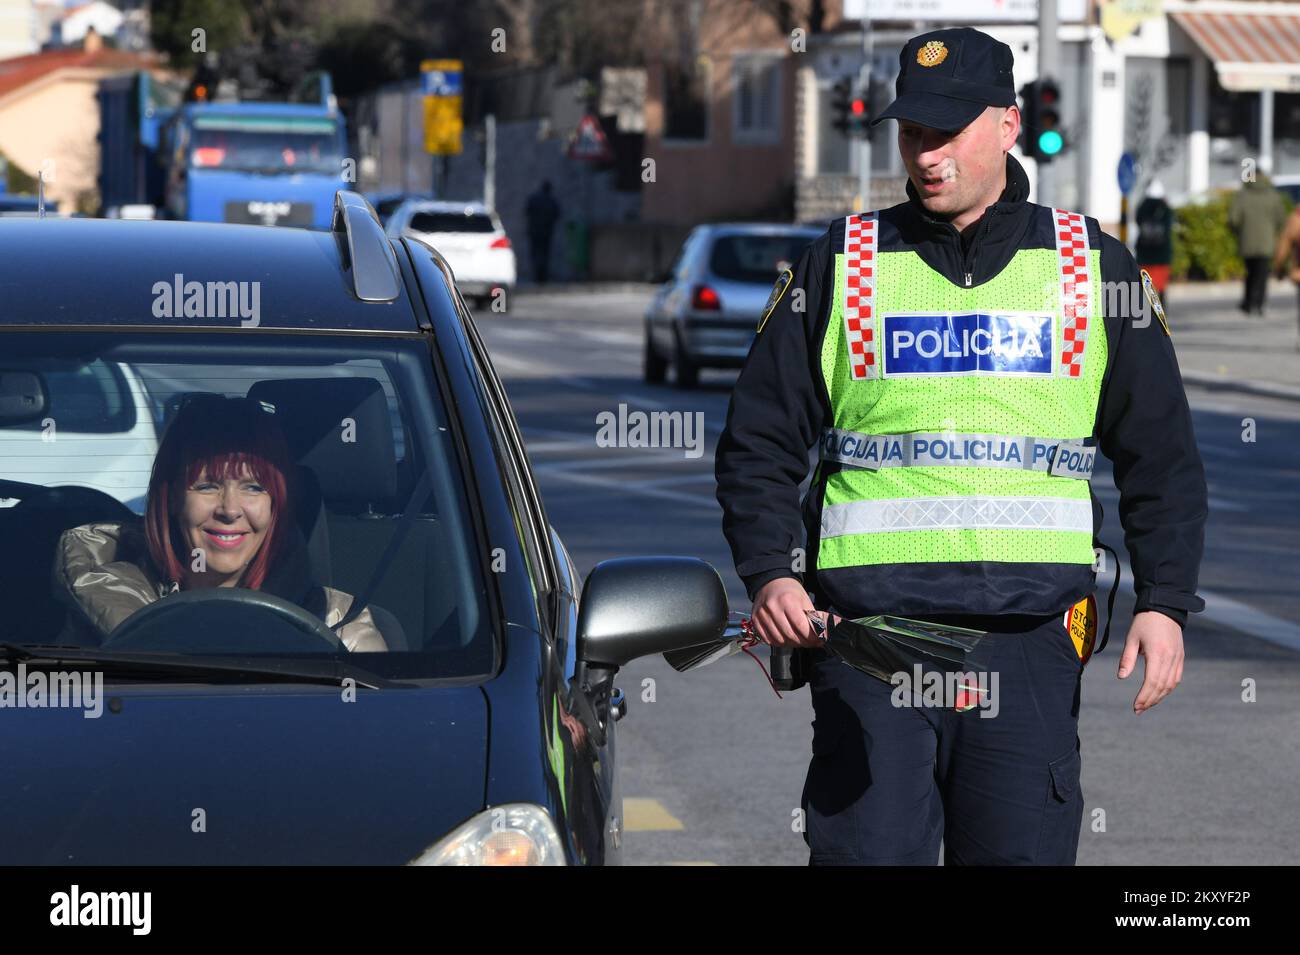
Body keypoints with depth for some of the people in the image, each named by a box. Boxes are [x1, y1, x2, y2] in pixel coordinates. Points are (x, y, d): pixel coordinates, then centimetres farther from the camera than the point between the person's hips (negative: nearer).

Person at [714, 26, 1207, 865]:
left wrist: (1165, 603, 2)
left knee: (1023, 851, -1)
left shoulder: (1094, 268, 11)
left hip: (1033, 633, 1)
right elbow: (758, 445, 11)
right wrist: (770, 575, -5)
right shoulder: (839, 266, 10)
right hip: (869, 625, 0)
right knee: (869, 851, -6)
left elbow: (1162, 456, 14)